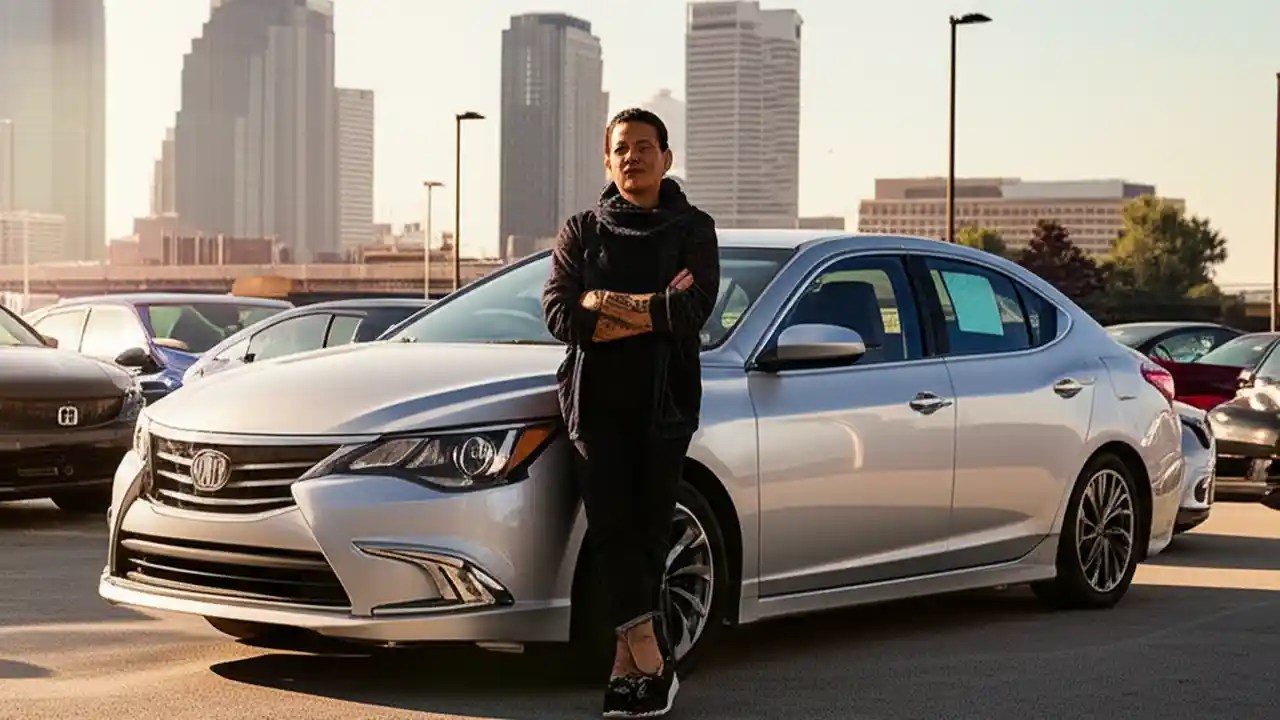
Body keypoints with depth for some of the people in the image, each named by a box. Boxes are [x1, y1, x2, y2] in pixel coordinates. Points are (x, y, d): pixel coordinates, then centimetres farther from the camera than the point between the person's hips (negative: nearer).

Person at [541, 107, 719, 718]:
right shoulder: (582, 231, 13)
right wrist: (652, 311, -8)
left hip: (665, 400, -1)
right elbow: (559, 313, -2)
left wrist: (602, 302, -8)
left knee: (648, 529, -3)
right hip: (596, 399, 1)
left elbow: (693, 309, -9)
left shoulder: (693, 229, 8)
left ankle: (627, 662, 4)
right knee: (611, 526, -12)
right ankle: (650, 659, -15)